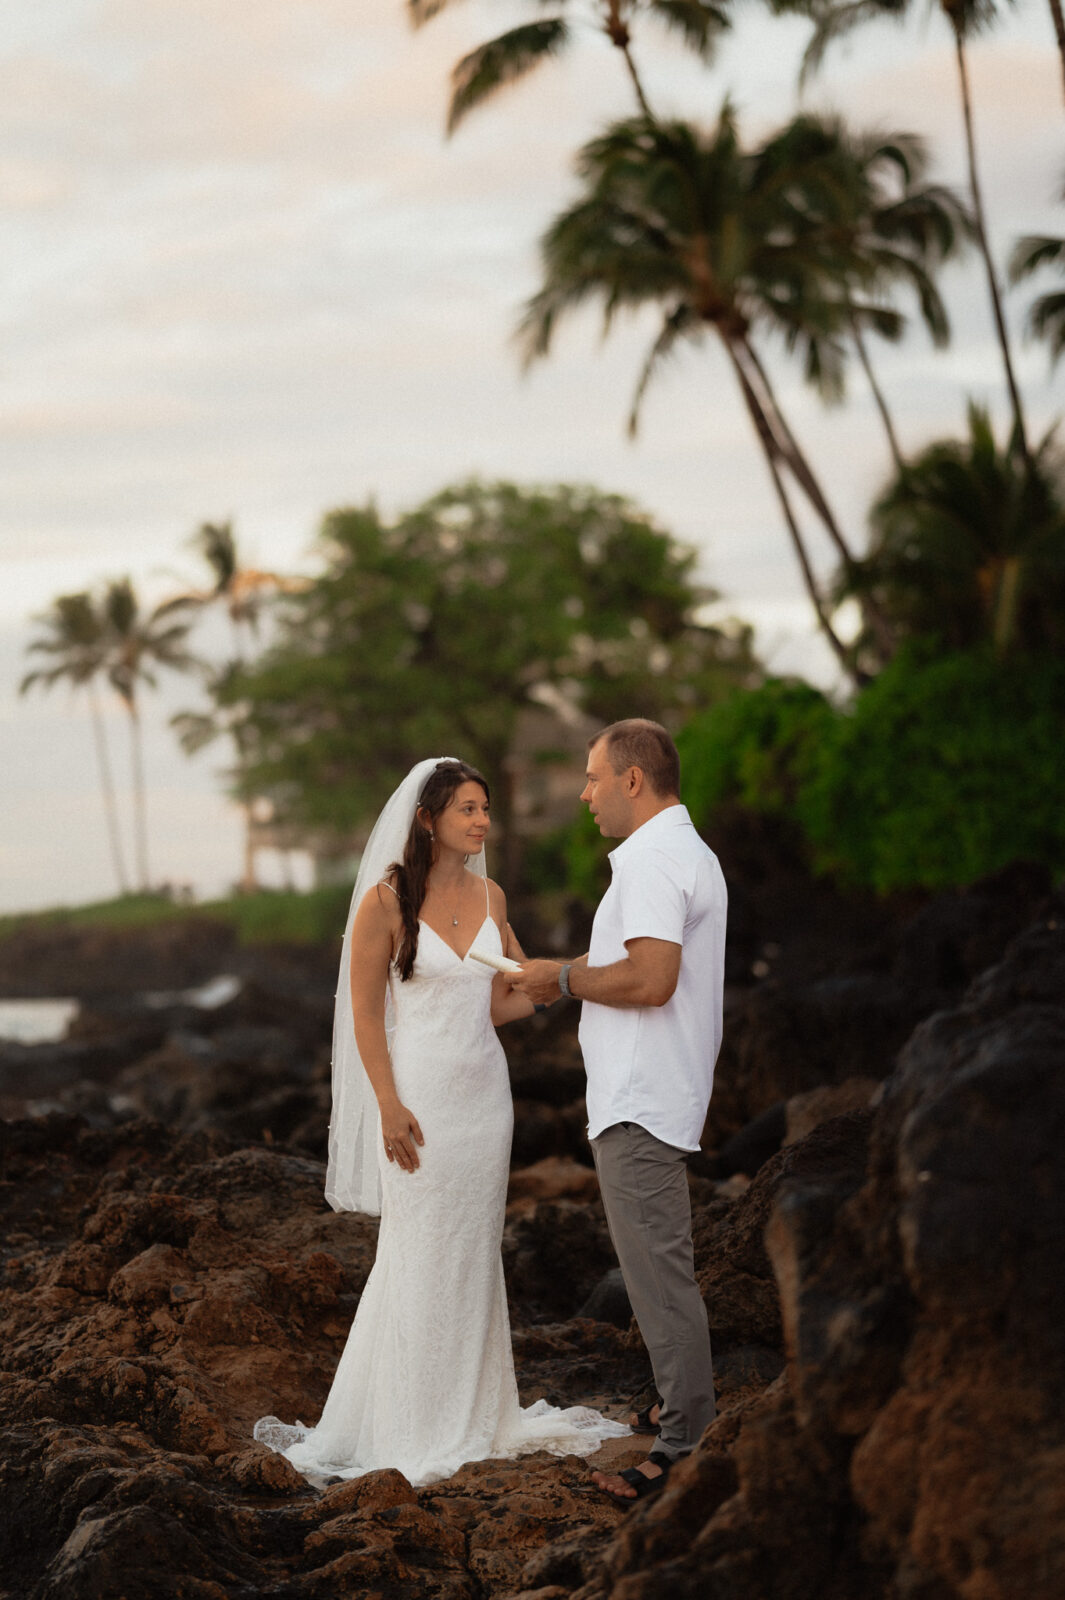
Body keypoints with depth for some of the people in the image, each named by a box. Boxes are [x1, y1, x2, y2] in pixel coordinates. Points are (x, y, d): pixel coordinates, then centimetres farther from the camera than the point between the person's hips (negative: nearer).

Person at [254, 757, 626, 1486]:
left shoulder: (490, 897, 7)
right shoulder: (387, 900, -10)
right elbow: (364, 1011, -9)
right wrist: (390, 1106, -14)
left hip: (484, 1089, 6)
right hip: (420, 1092, -6)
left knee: (475, 1253, 11)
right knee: (418, 1259, -1)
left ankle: (471, 1413, 21)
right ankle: (408, 1426, 9)